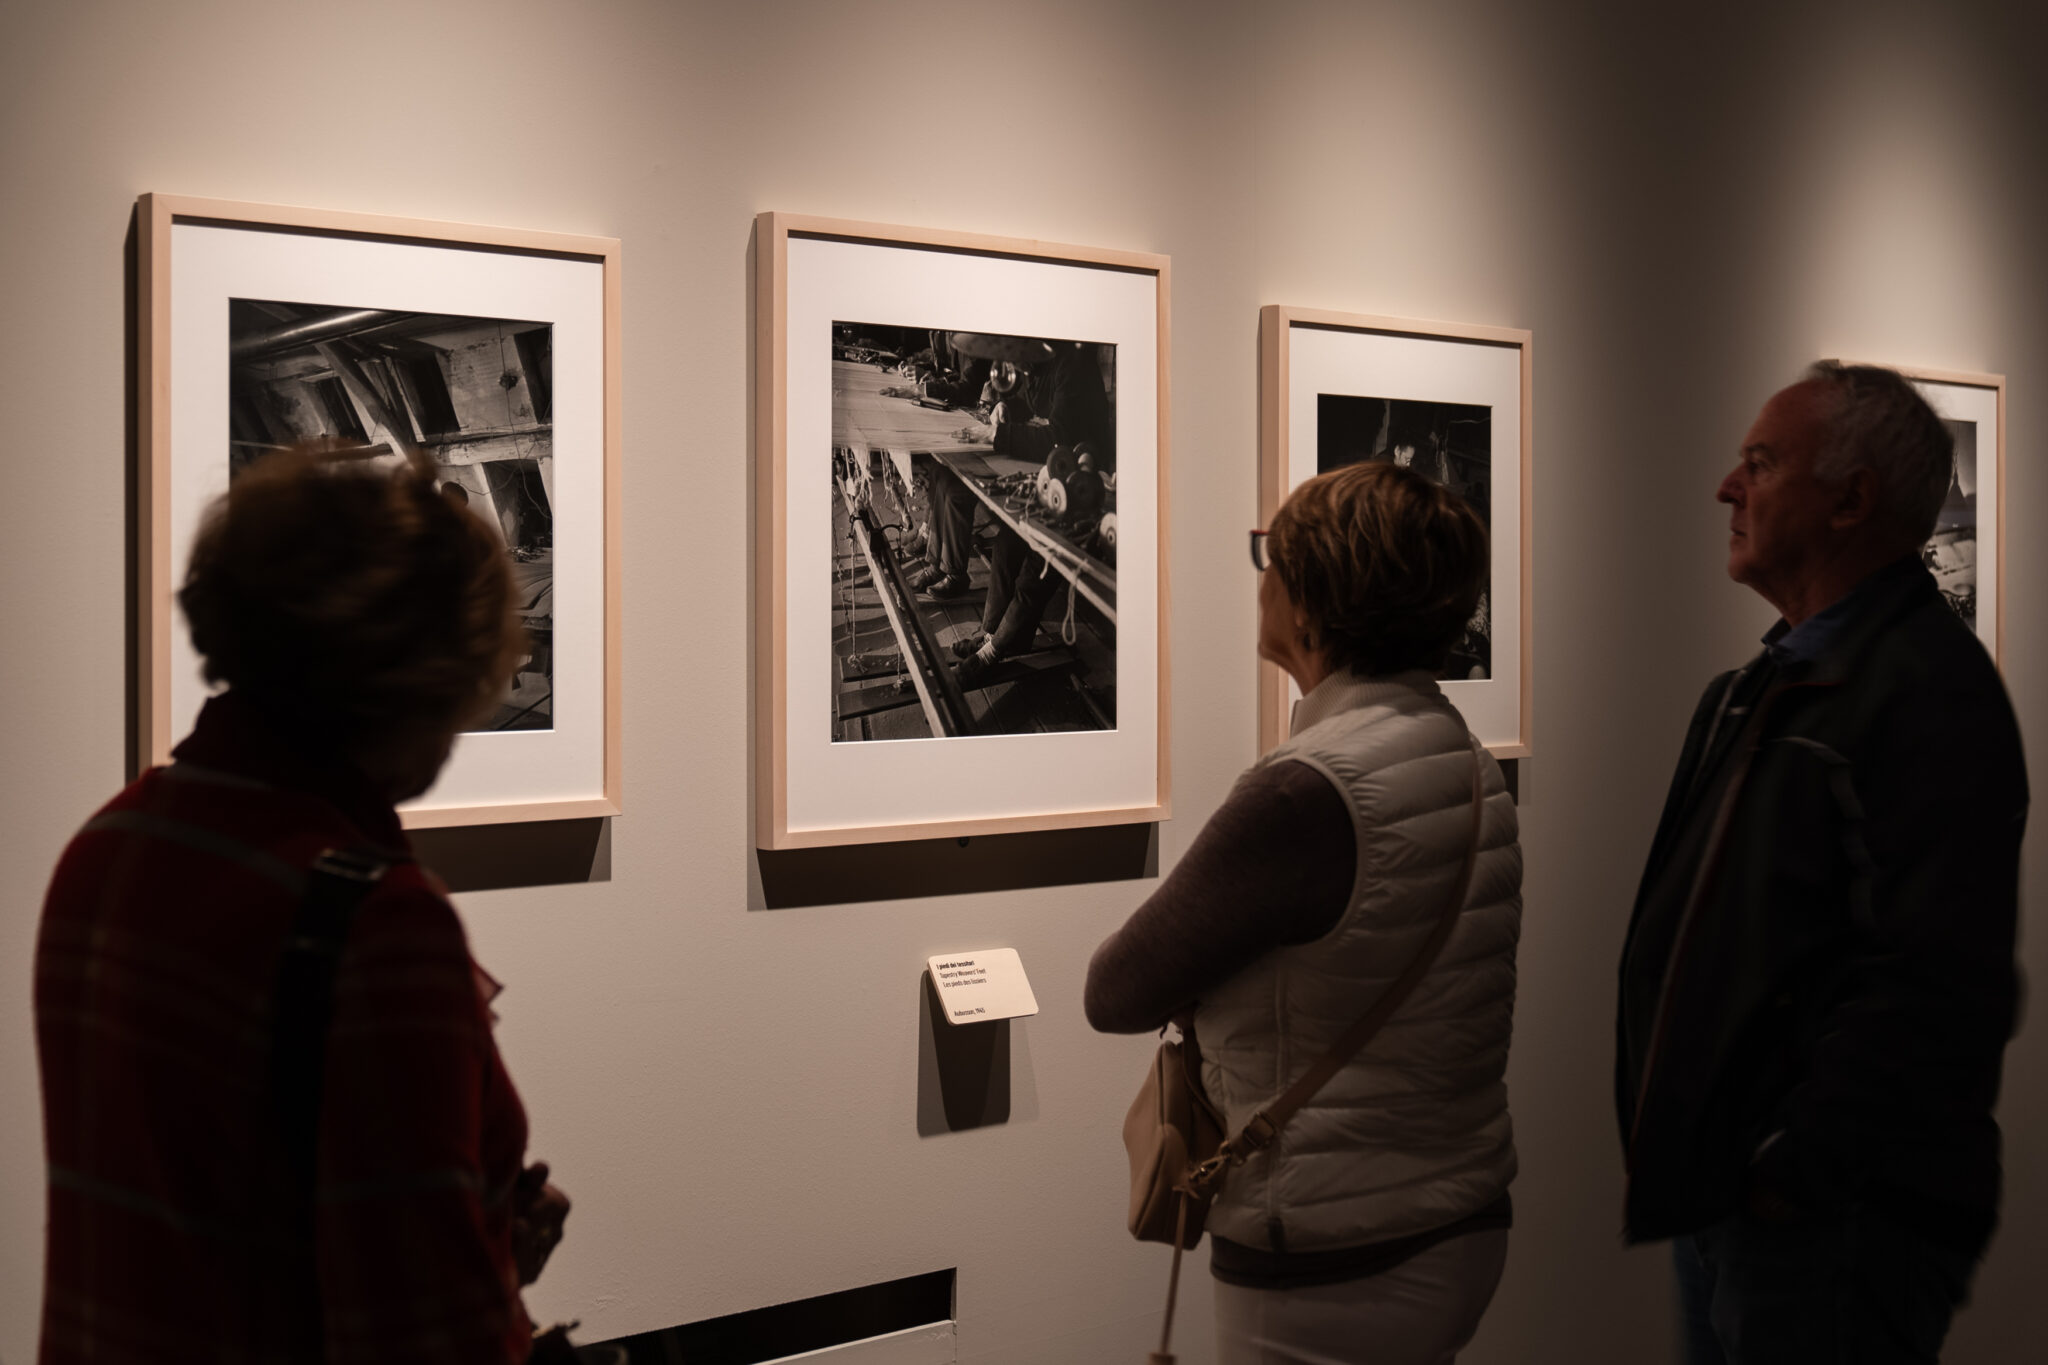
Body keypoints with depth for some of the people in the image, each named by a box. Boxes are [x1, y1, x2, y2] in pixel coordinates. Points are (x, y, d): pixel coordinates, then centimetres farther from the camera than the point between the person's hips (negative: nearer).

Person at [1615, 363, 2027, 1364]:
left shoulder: (1931, 691, -18)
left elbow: (1936, 988, -26)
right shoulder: (1766, 683, 13)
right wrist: (1675, 1145, 14)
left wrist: (1795, 1167, -21)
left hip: (1835, 1211, -9)